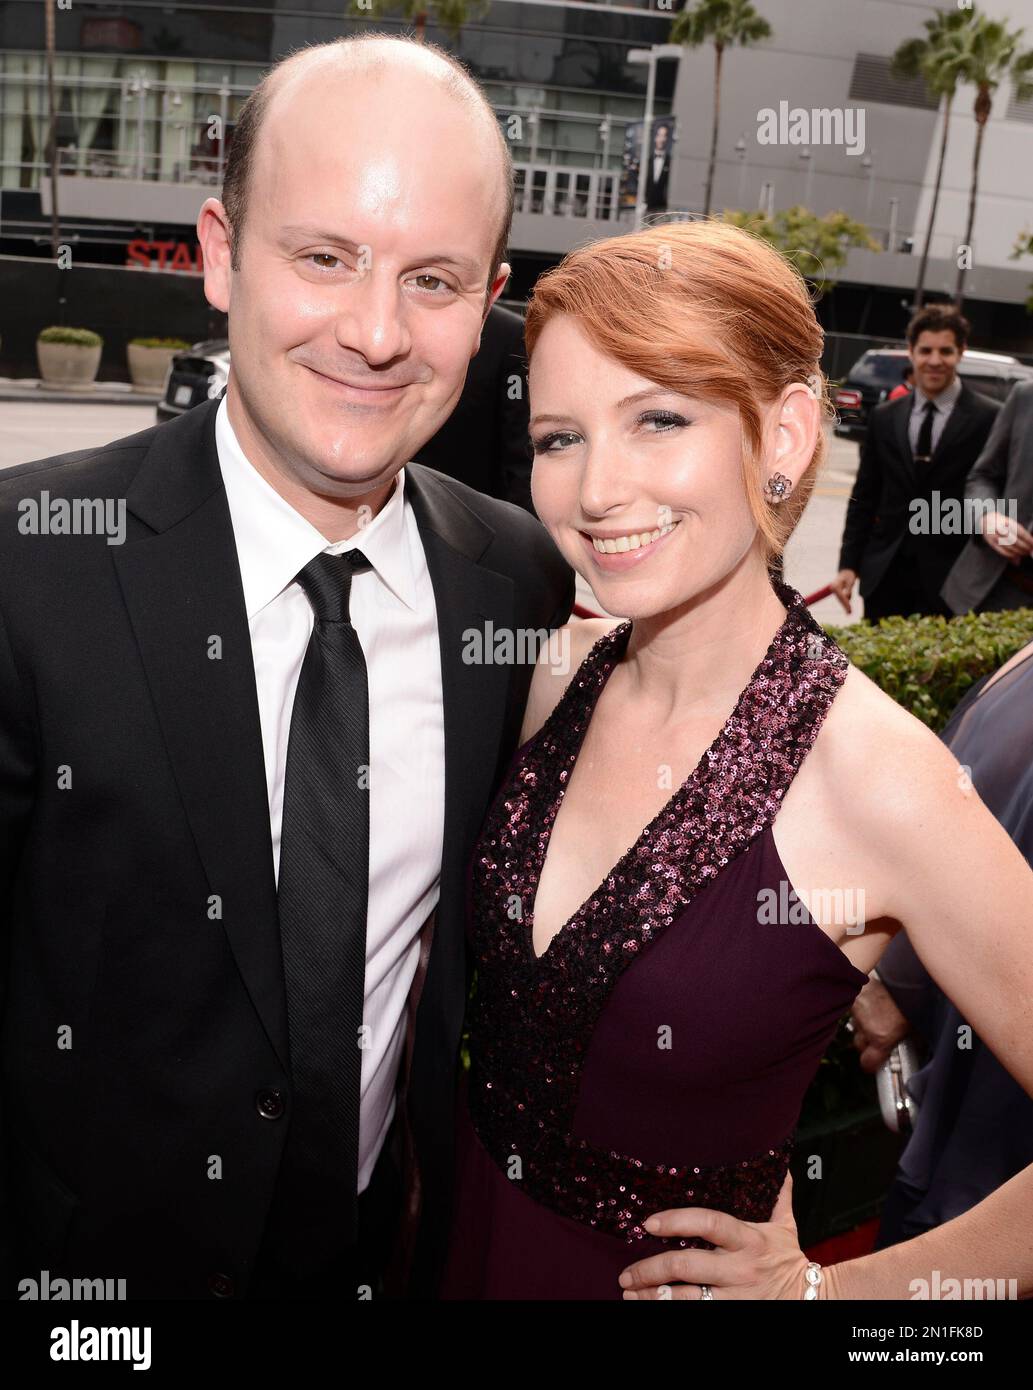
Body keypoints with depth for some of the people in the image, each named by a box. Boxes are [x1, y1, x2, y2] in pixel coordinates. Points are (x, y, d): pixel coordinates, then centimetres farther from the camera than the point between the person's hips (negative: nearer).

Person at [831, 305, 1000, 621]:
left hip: (949, 582, -3)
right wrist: (849, 564, 4)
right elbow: (863, 497, 11)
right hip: (885, 576, 4)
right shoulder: (884, 417, 9)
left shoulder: (990, 418, -3)